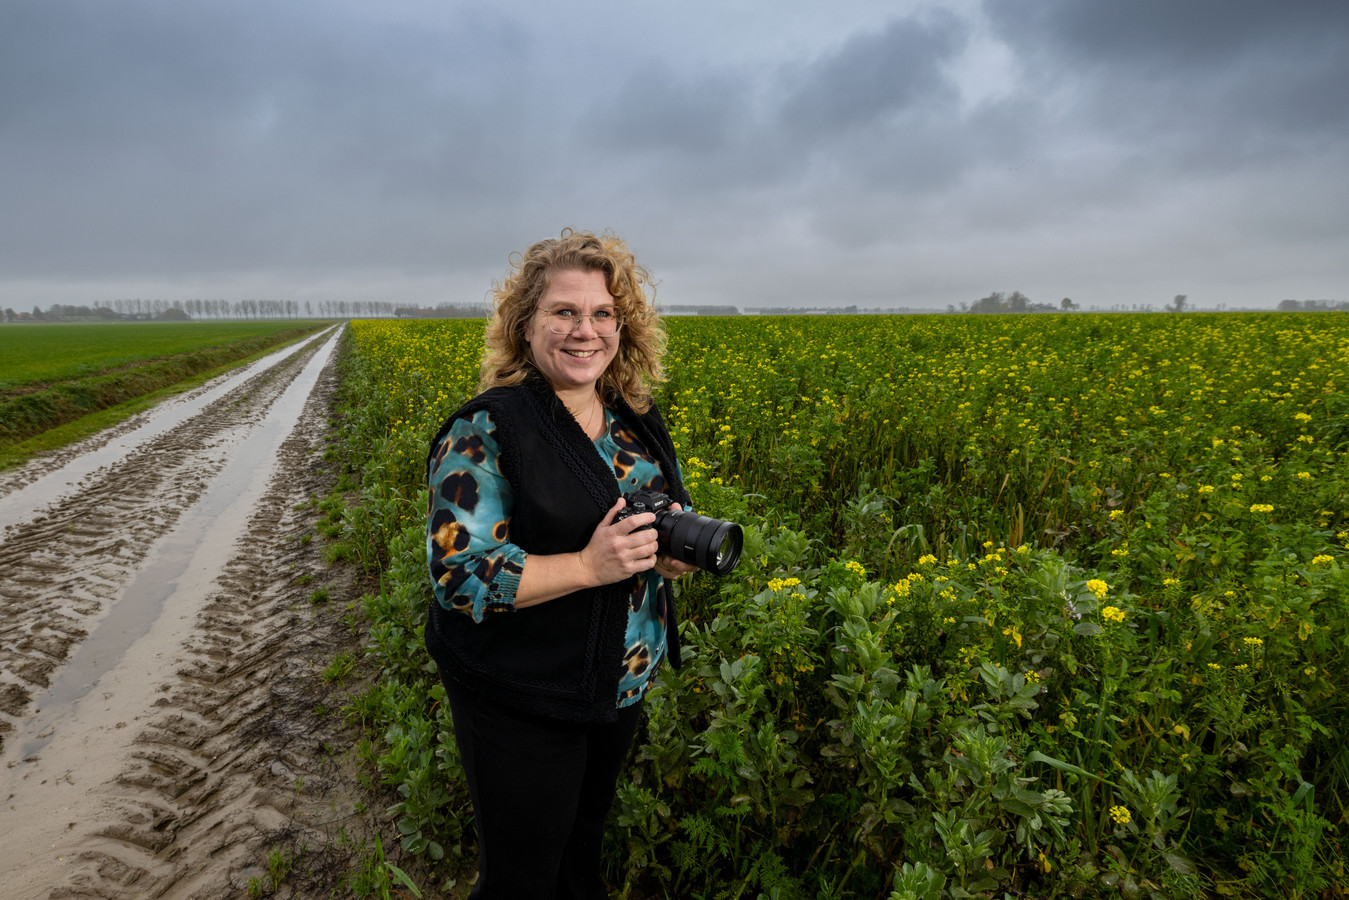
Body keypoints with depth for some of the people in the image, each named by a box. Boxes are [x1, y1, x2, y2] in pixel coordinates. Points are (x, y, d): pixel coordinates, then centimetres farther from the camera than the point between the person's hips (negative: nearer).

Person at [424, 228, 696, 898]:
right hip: (519, 705, -6)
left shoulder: (638, 423, 0)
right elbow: (458, 573, -23)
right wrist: (589, 566, -30)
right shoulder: (484, 430, -19)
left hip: (624, 689, 6)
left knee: (586, 841, 28)